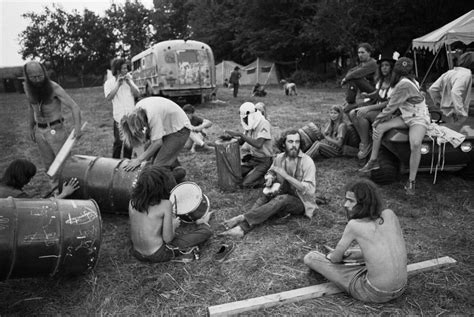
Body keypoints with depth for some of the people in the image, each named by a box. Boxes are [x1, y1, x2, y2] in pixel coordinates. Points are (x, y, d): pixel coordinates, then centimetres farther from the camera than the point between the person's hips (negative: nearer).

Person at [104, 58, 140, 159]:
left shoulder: (129, 80, 14)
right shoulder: (109, 82, 2)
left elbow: (137, 94, 6)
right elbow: (108, 97, -12)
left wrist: (129, 83, -7)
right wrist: (118, 85, -14)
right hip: (119, 117, -4)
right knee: (118, 142, -3)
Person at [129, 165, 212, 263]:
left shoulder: (132, 201, -7)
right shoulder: (165, 204, -21)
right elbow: (167, 238, -18)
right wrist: (174, 225, 2)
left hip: (137, 253, 6)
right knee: (206, 232, 3)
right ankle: (202, 223, 36)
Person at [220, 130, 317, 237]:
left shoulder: (307, 162, -19)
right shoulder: (280, 158, -2)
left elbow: (309, 190, -25)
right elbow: (271, 172, 17)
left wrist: (286, 176, -30)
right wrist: (270, 178, -9)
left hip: (302, 203, -5)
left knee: (282, 199, -35)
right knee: (266, 195, -23)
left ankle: (243, 218, -38)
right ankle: (243, 227, -38)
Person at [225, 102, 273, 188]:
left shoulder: (264, 124, -21)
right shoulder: (250, 124, 3)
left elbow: (258, 144, -33)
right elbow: (241, 142, 10)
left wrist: (240, 134, -33)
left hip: (264, 160, -8)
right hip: (252, 158, 8)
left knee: (246, 183, -16)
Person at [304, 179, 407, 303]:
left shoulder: (354, 225, -17)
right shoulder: (389, 214, -3)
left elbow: (336, 258, -3)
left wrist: (331, 256, 21)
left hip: (374, 294, -6)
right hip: (400, 289, 6)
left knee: (310, 258, 2)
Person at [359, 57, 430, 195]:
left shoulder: (404, 84, -23)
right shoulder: (409, 80, 4)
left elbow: (391, 106, -17)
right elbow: (394, 103, 8)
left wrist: (378, 118, -4)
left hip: (419, 118, -9)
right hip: (406, 117, 9)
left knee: (415, 144, -34)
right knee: (379, 128, -5)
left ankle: (411, 181, -23)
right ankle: (373, 161, 5)